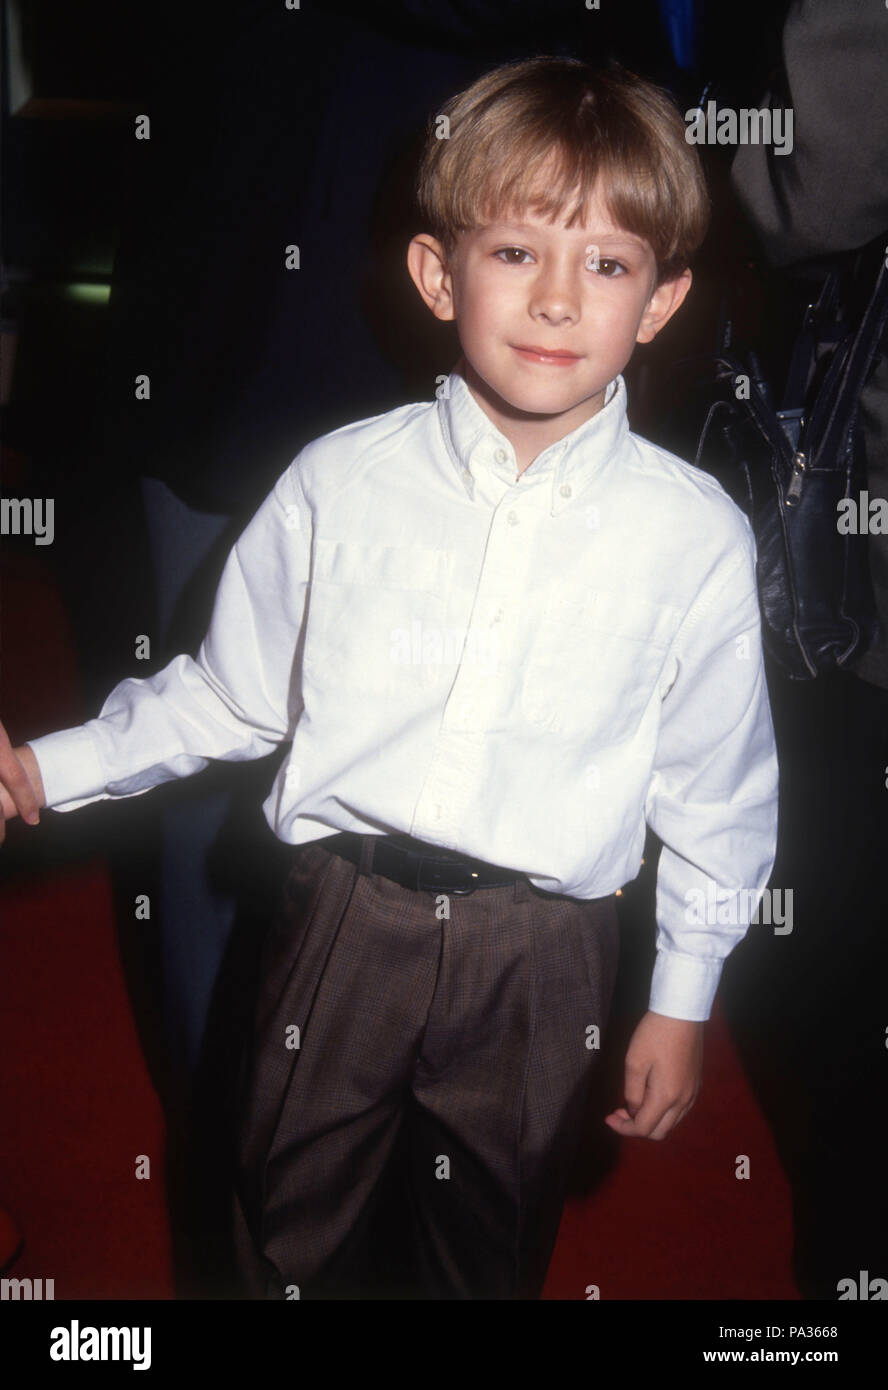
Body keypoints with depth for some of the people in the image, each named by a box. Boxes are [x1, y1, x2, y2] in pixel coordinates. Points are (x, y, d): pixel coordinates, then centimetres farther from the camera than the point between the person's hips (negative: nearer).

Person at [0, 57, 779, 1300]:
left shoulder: (697, 536, -9)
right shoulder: (339, 483, -8)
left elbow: (717, 790, 0)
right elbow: (230, 694, 3)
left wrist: (684, 1002, 6)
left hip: (540, 956, 0)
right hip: (347, 917, 1)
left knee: (491, 1243, 23)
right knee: (290, 1233, 21)